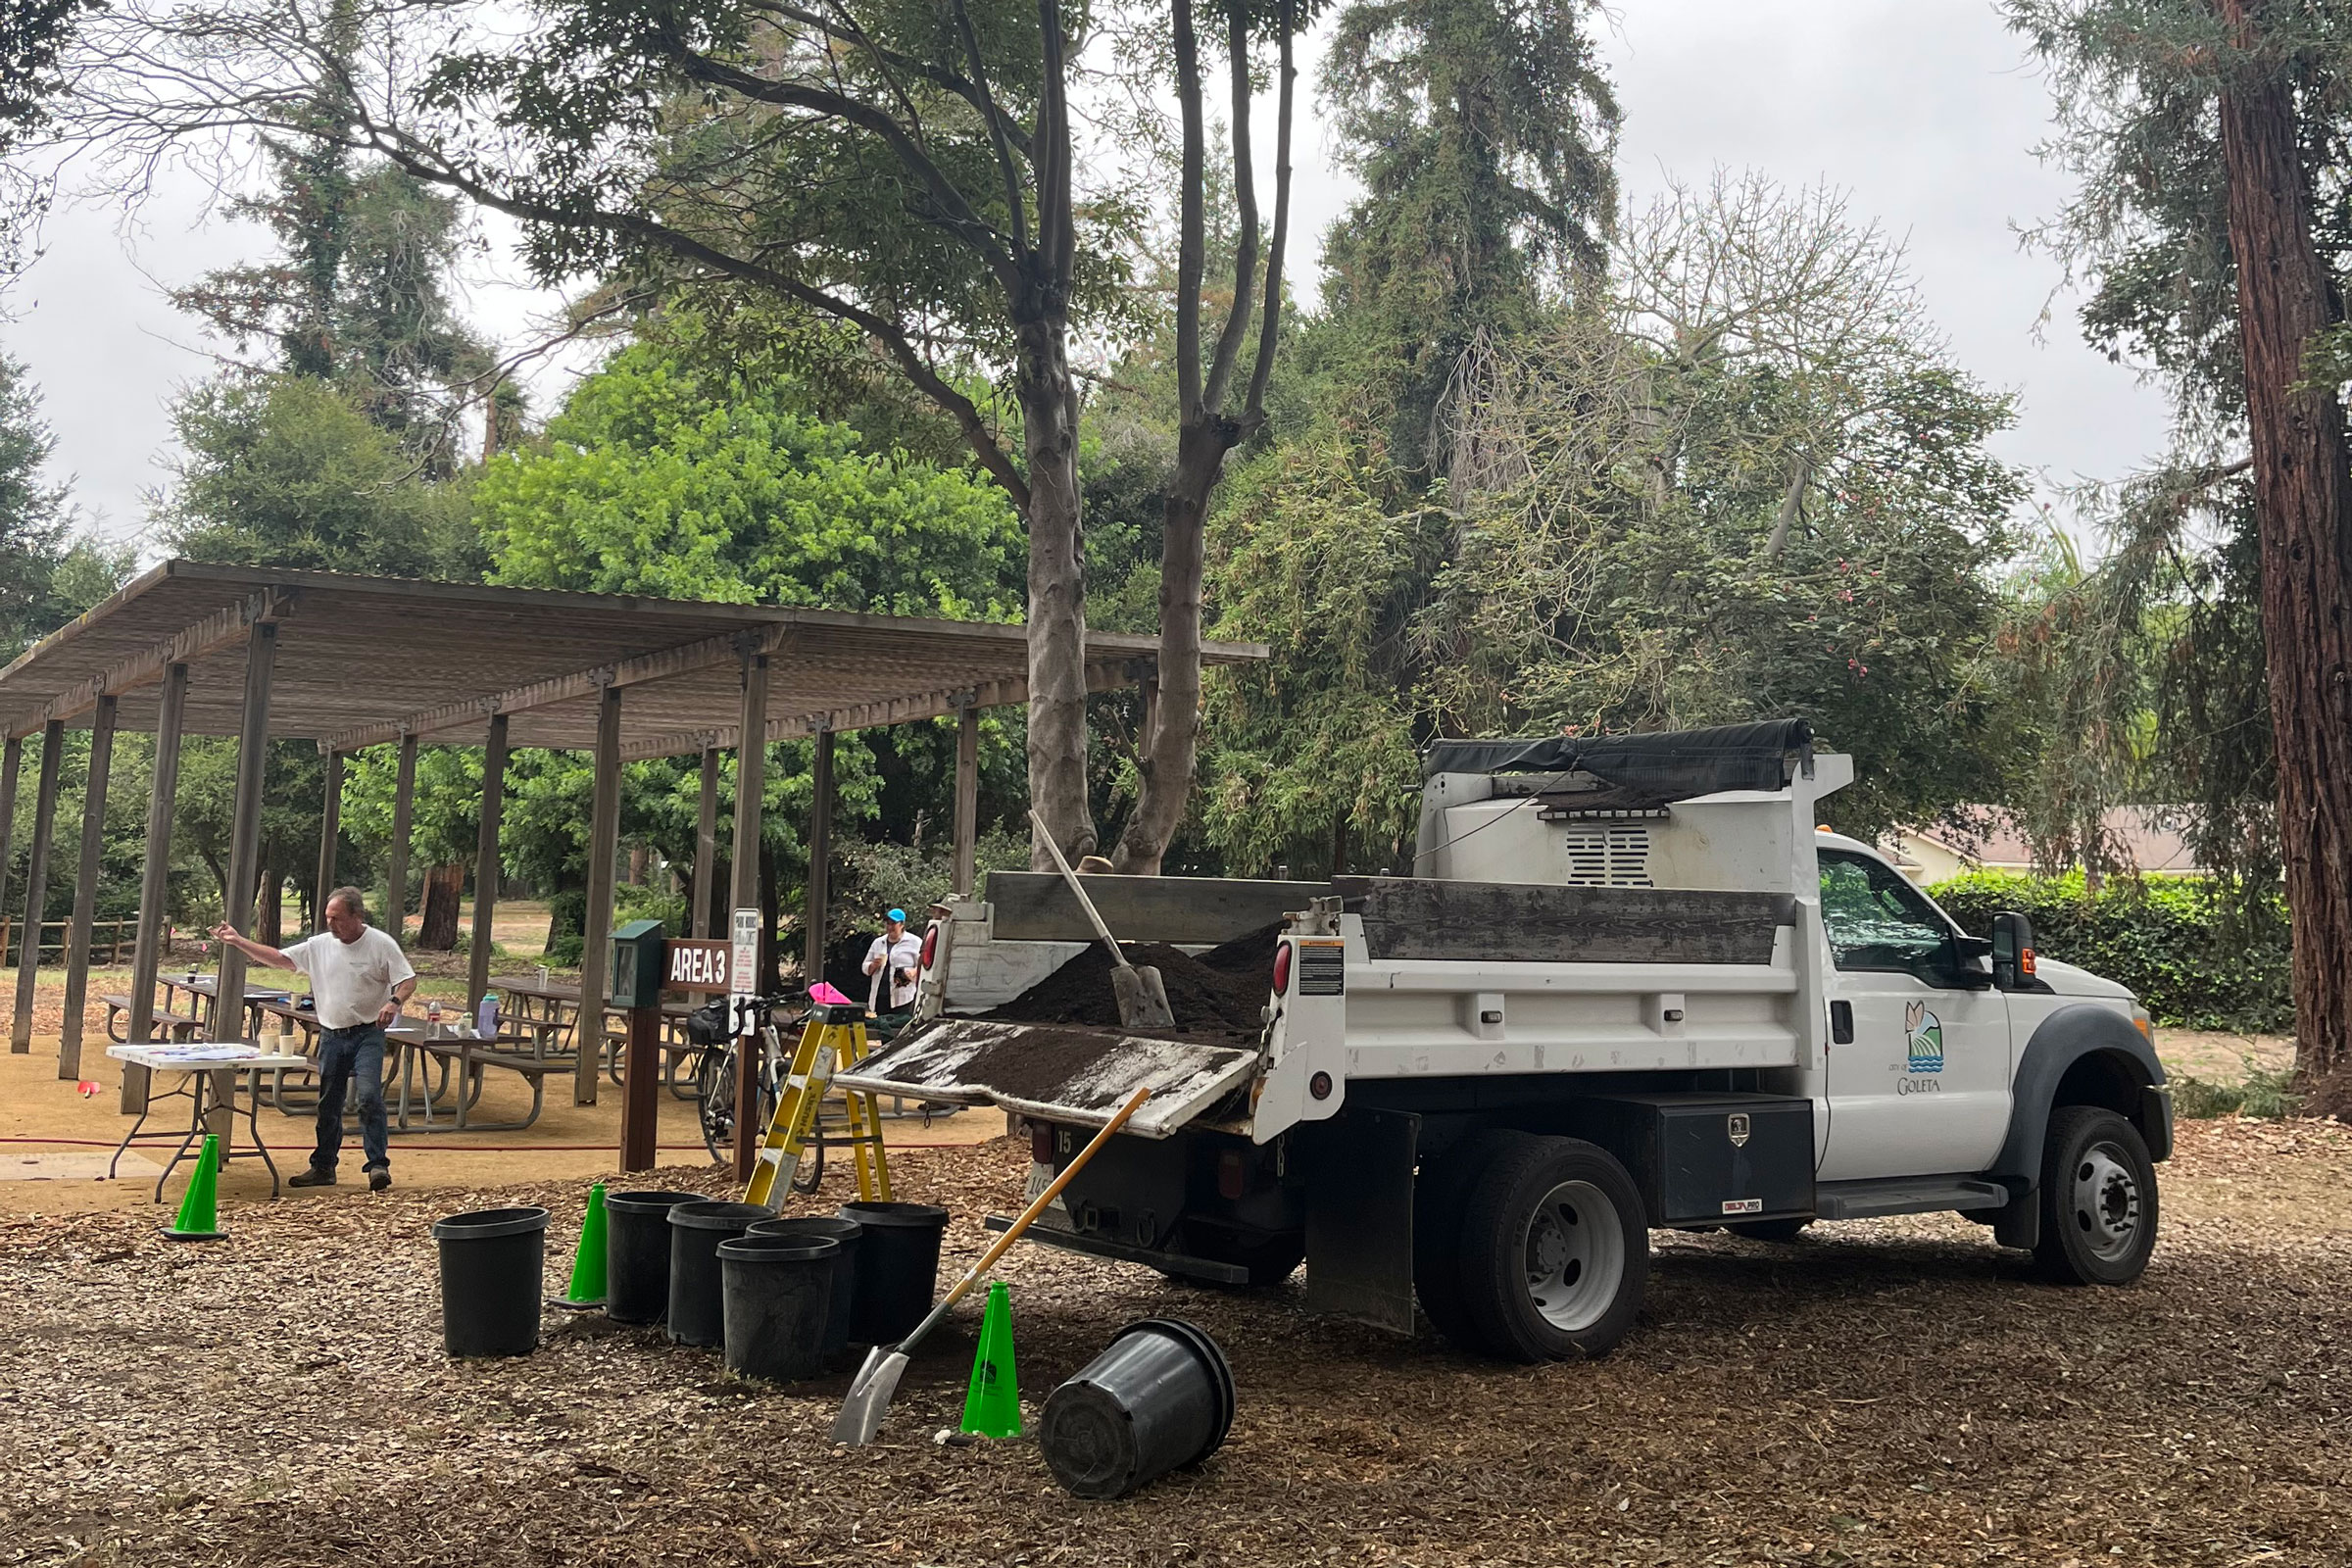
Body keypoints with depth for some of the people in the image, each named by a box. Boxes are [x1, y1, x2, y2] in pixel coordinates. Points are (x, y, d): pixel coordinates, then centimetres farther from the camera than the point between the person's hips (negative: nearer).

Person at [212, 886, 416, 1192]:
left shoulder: (381, 944, -7)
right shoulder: (319, 945, 6)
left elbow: (408, 980, -8)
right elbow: (278, 958, 8)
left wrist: (394, 1002, -28)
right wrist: (238, 941, 2)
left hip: (367, 1035, -5)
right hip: (330, 1036, 5)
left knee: (369, 1096, -18)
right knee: (328, 1105, 12)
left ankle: (378, 1164, -14)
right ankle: (323, 1167, 22)